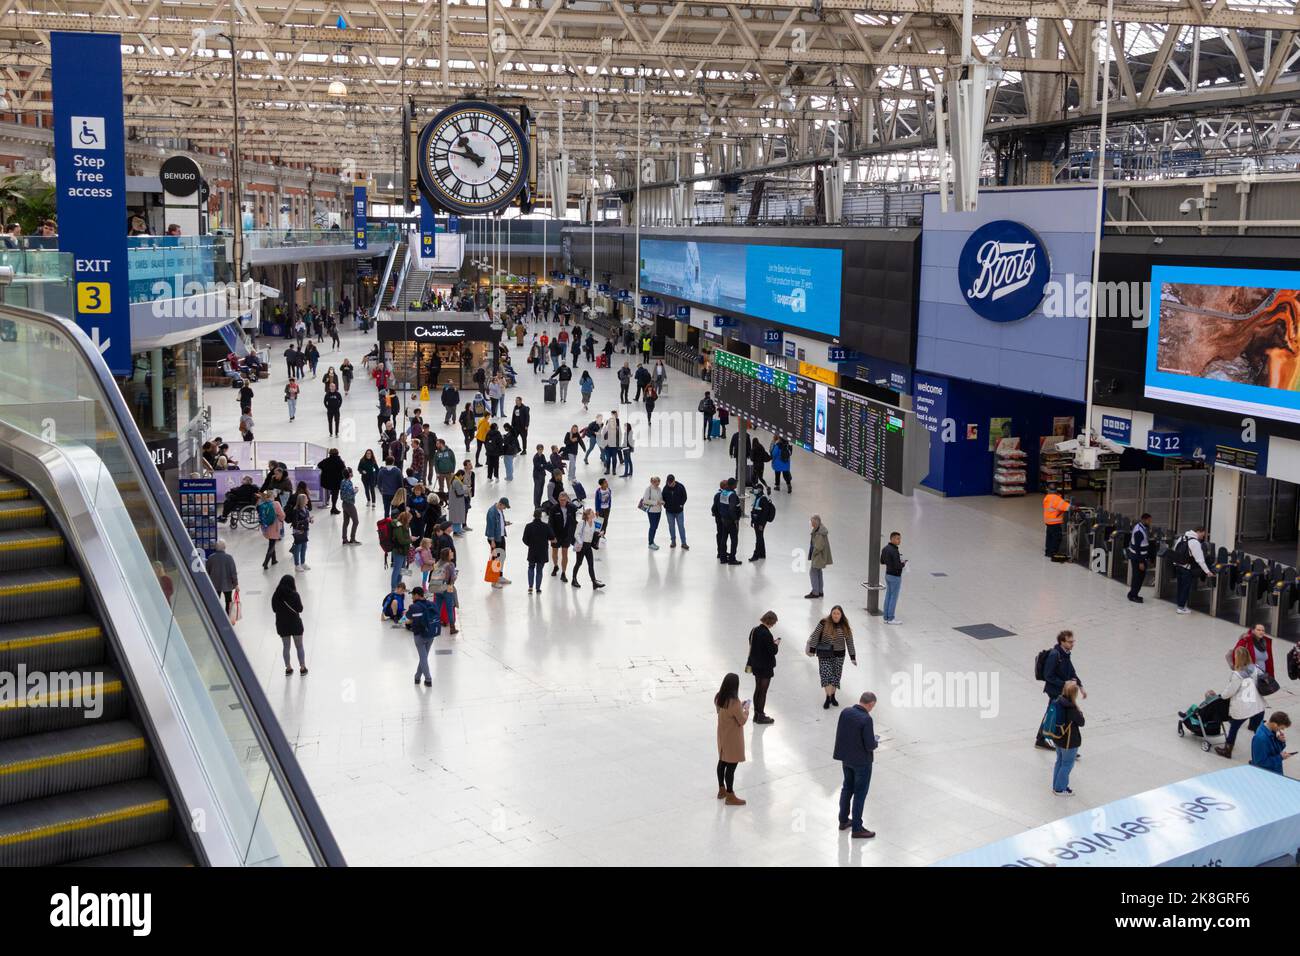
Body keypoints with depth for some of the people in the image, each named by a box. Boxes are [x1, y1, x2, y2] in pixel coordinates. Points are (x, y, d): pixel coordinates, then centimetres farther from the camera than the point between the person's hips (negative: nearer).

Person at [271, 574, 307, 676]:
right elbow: (300, 609, -10)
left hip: (282, 625, 3)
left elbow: (274, 609, 2)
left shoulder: (276, 596, -9)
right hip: (295, 624, -3)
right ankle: (302, 668, 21)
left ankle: (288, 669, 27)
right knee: (299, 646, 14)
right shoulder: (294, 595, -20)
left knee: (286, 647, 18)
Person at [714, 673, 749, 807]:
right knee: (731, 766, 3)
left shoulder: (718, 698, -5)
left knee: (722, 762, 21)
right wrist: (746, 709, -3)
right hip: (732, 738, -8)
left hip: (722, 735, 8)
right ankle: (730, 796, 12)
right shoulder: (734, 702, -29)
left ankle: (721, 790, 36)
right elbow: (742, 721, -19)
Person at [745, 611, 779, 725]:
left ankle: (756, 714, 27)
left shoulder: (754, 631, 1)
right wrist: (776, 644, -2)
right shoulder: (766, 634, -24)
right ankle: (761, 716, 12)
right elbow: (773, 651, -21)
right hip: (766, 667, -8)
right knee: (763, 691, 3)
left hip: (756, 665, 8)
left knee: (757, 689, 18)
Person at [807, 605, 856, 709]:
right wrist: (812, 650, -11)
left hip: (839, 654, 3)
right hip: (824, 654, -2)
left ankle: (833, 696, 22)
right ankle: (828, 698, -5)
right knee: (826, 675, -10)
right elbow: (815, 636, -7)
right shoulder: (824, 623, -11)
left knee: (836, 676, 6)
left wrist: (853, 657, 3)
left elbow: (850, 642, 2)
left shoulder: (845, 626, -2)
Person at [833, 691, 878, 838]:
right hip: (862, 761, -7)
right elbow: (870, 745, -23)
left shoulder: (845, 712, -6)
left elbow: (839, 733, 5)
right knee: (860, 793, 7)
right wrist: (876, 743, -2)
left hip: (846, 758, 7)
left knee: (847, 788, 23)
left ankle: (843, 820, 37)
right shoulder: (866, 719, -26)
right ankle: (857, 828, 16)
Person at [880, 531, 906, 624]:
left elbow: (882, 561, 13)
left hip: (888, 574, 9)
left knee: (888, 596, 14)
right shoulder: (894, 551, -25)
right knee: (894, 597, 2)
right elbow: (897, 566, -26)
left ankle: (886, 617, 19)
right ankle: (891, 619, 8)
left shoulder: (885, 548, 3)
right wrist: (903, 564, -7)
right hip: (895, 576, -9)